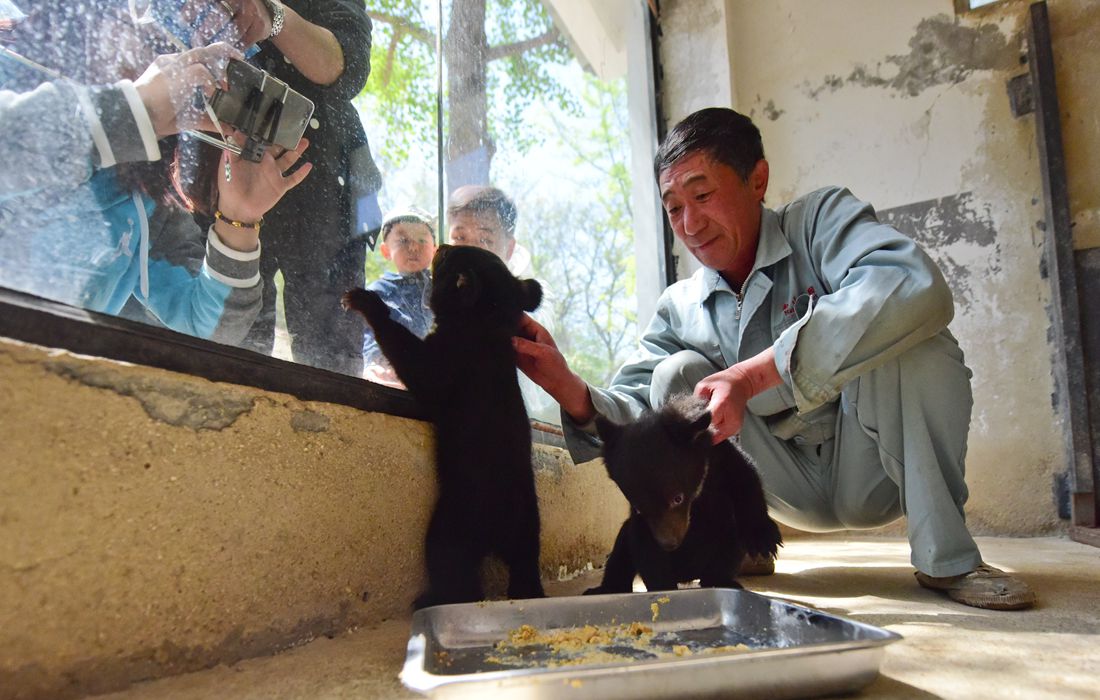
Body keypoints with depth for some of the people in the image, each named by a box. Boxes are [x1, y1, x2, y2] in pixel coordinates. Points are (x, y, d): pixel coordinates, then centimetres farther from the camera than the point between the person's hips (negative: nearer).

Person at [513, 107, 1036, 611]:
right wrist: (570, 390, -28)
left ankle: (945, 556, -16)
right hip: (795, 491, 3)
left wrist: (751, 375, -39)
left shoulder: (820, 220, -12)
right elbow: (635, 416, -5)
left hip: (870, 468, -2)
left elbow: (916, 290, -34)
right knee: (677, 376, -16)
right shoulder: (678, 310, 0)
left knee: (914, 341, -29)